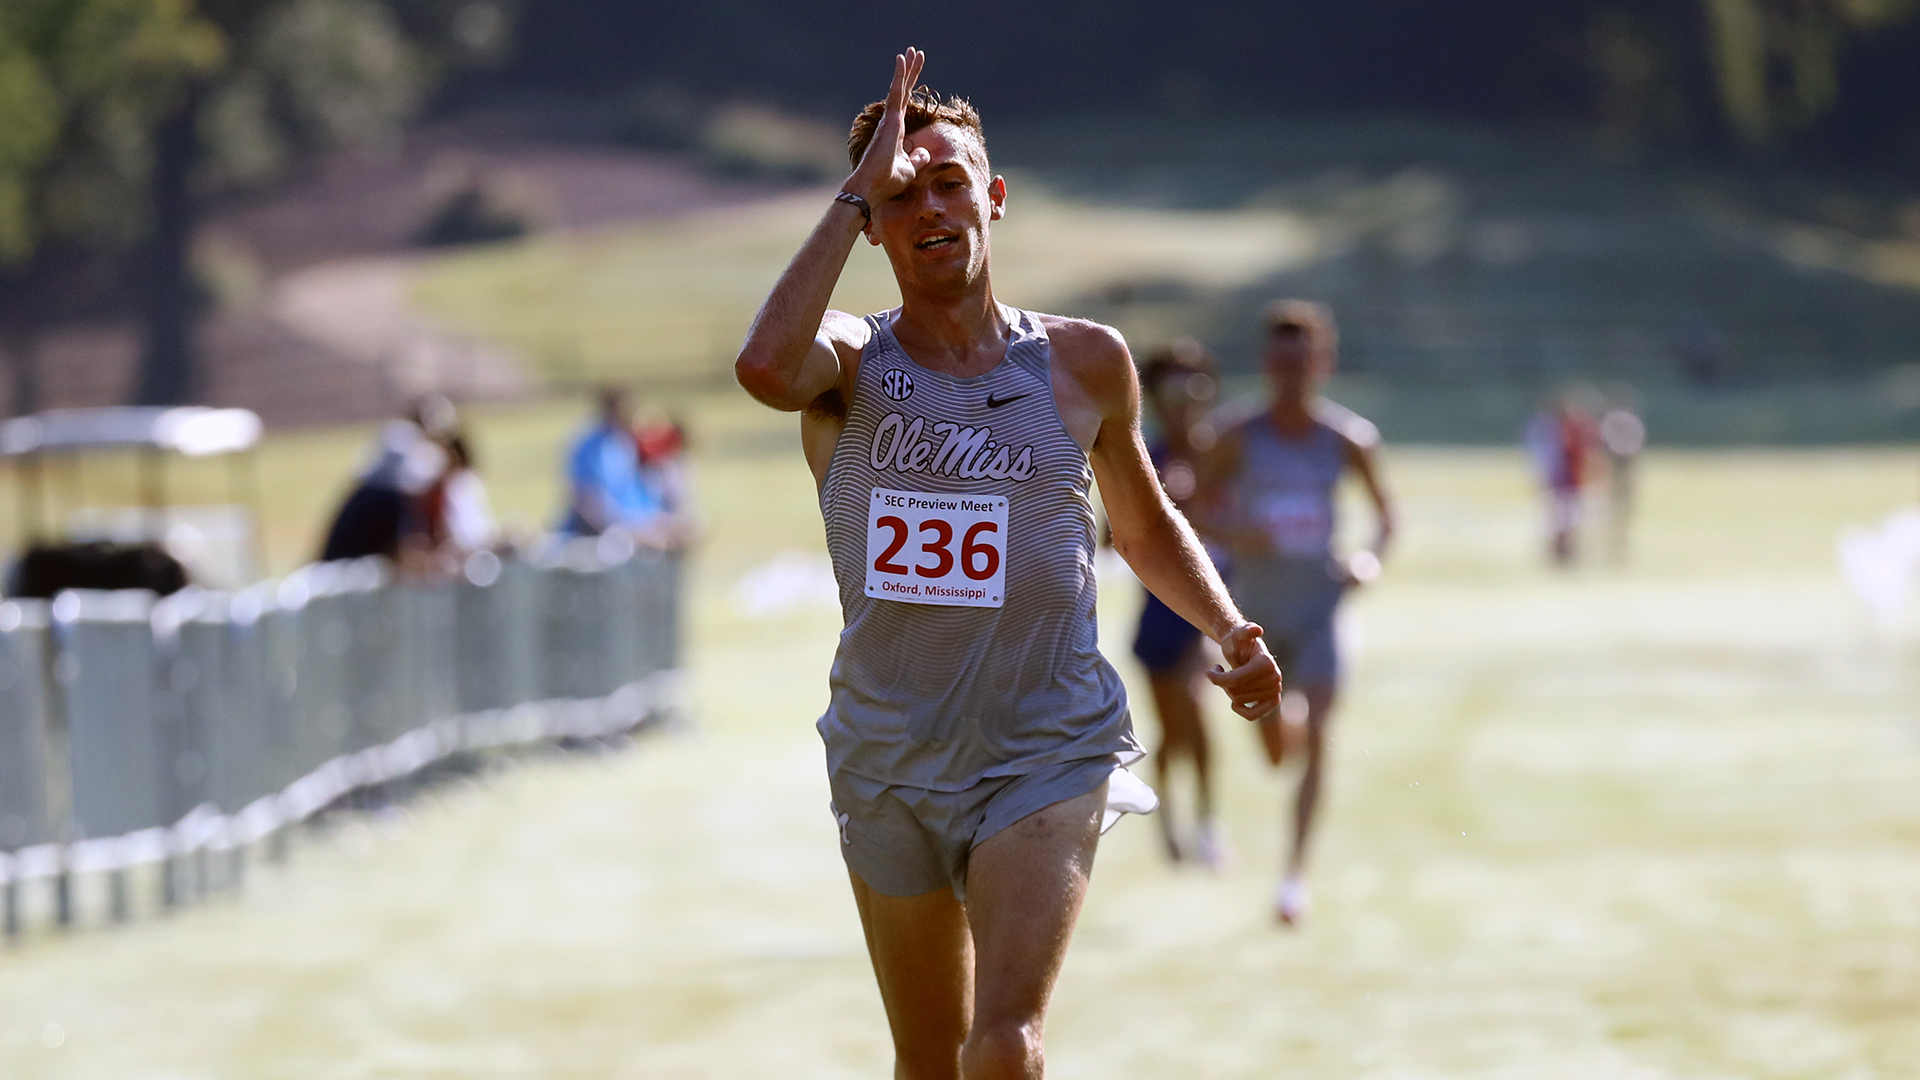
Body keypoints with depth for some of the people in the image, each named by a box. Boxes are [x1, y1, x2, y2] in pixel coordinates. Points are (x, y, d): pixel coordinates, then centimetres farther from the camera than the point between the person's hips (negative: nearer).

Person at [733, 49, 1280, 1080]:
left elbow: (1148, 532, 18)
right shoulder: (848, 361, -3)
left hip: (1045, 757, -1)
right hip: (888, 763, 1)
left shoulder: (1085, 364, 2)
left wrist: (1229, 633, 0)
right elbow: (765, 367, -29)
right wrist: (857, 191, -22)